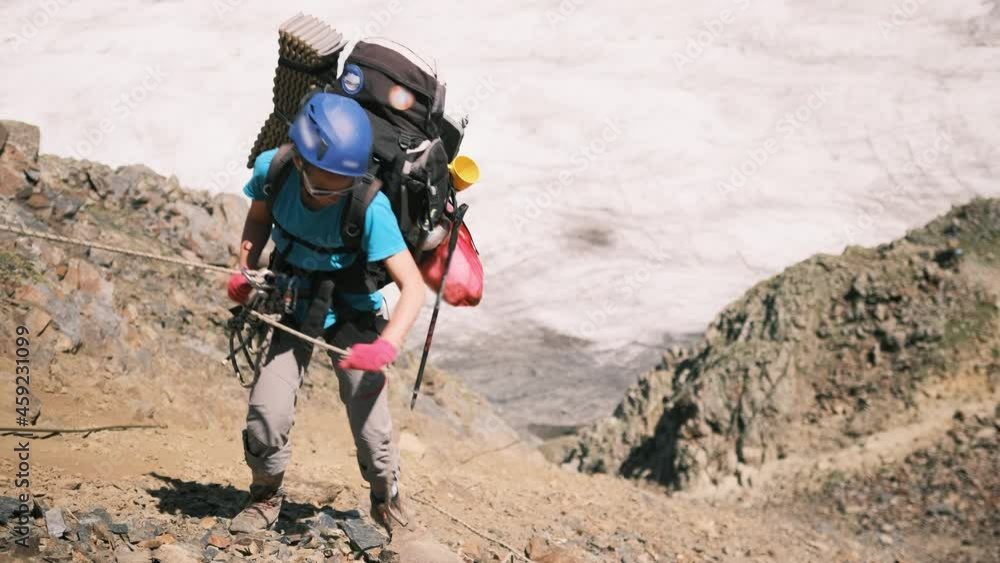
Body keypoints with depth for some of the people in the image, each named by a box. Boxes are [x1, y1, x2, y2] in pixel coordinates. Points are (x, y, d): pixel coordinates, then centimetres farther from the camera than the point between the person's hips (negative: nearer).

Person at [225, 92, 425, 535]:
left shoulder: (370, 208, -33)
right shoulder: (272, 169, -23)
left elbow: (413, 286, -34)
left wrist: (387, 345, -48)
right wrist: (244, 273, -10)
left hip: (351, 315, -3)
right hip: (293, 309, 3)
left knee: (370, 428, -8)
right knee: (267, 413, -12)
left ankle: (388, 503, 22)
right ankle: (265, 498, 16)